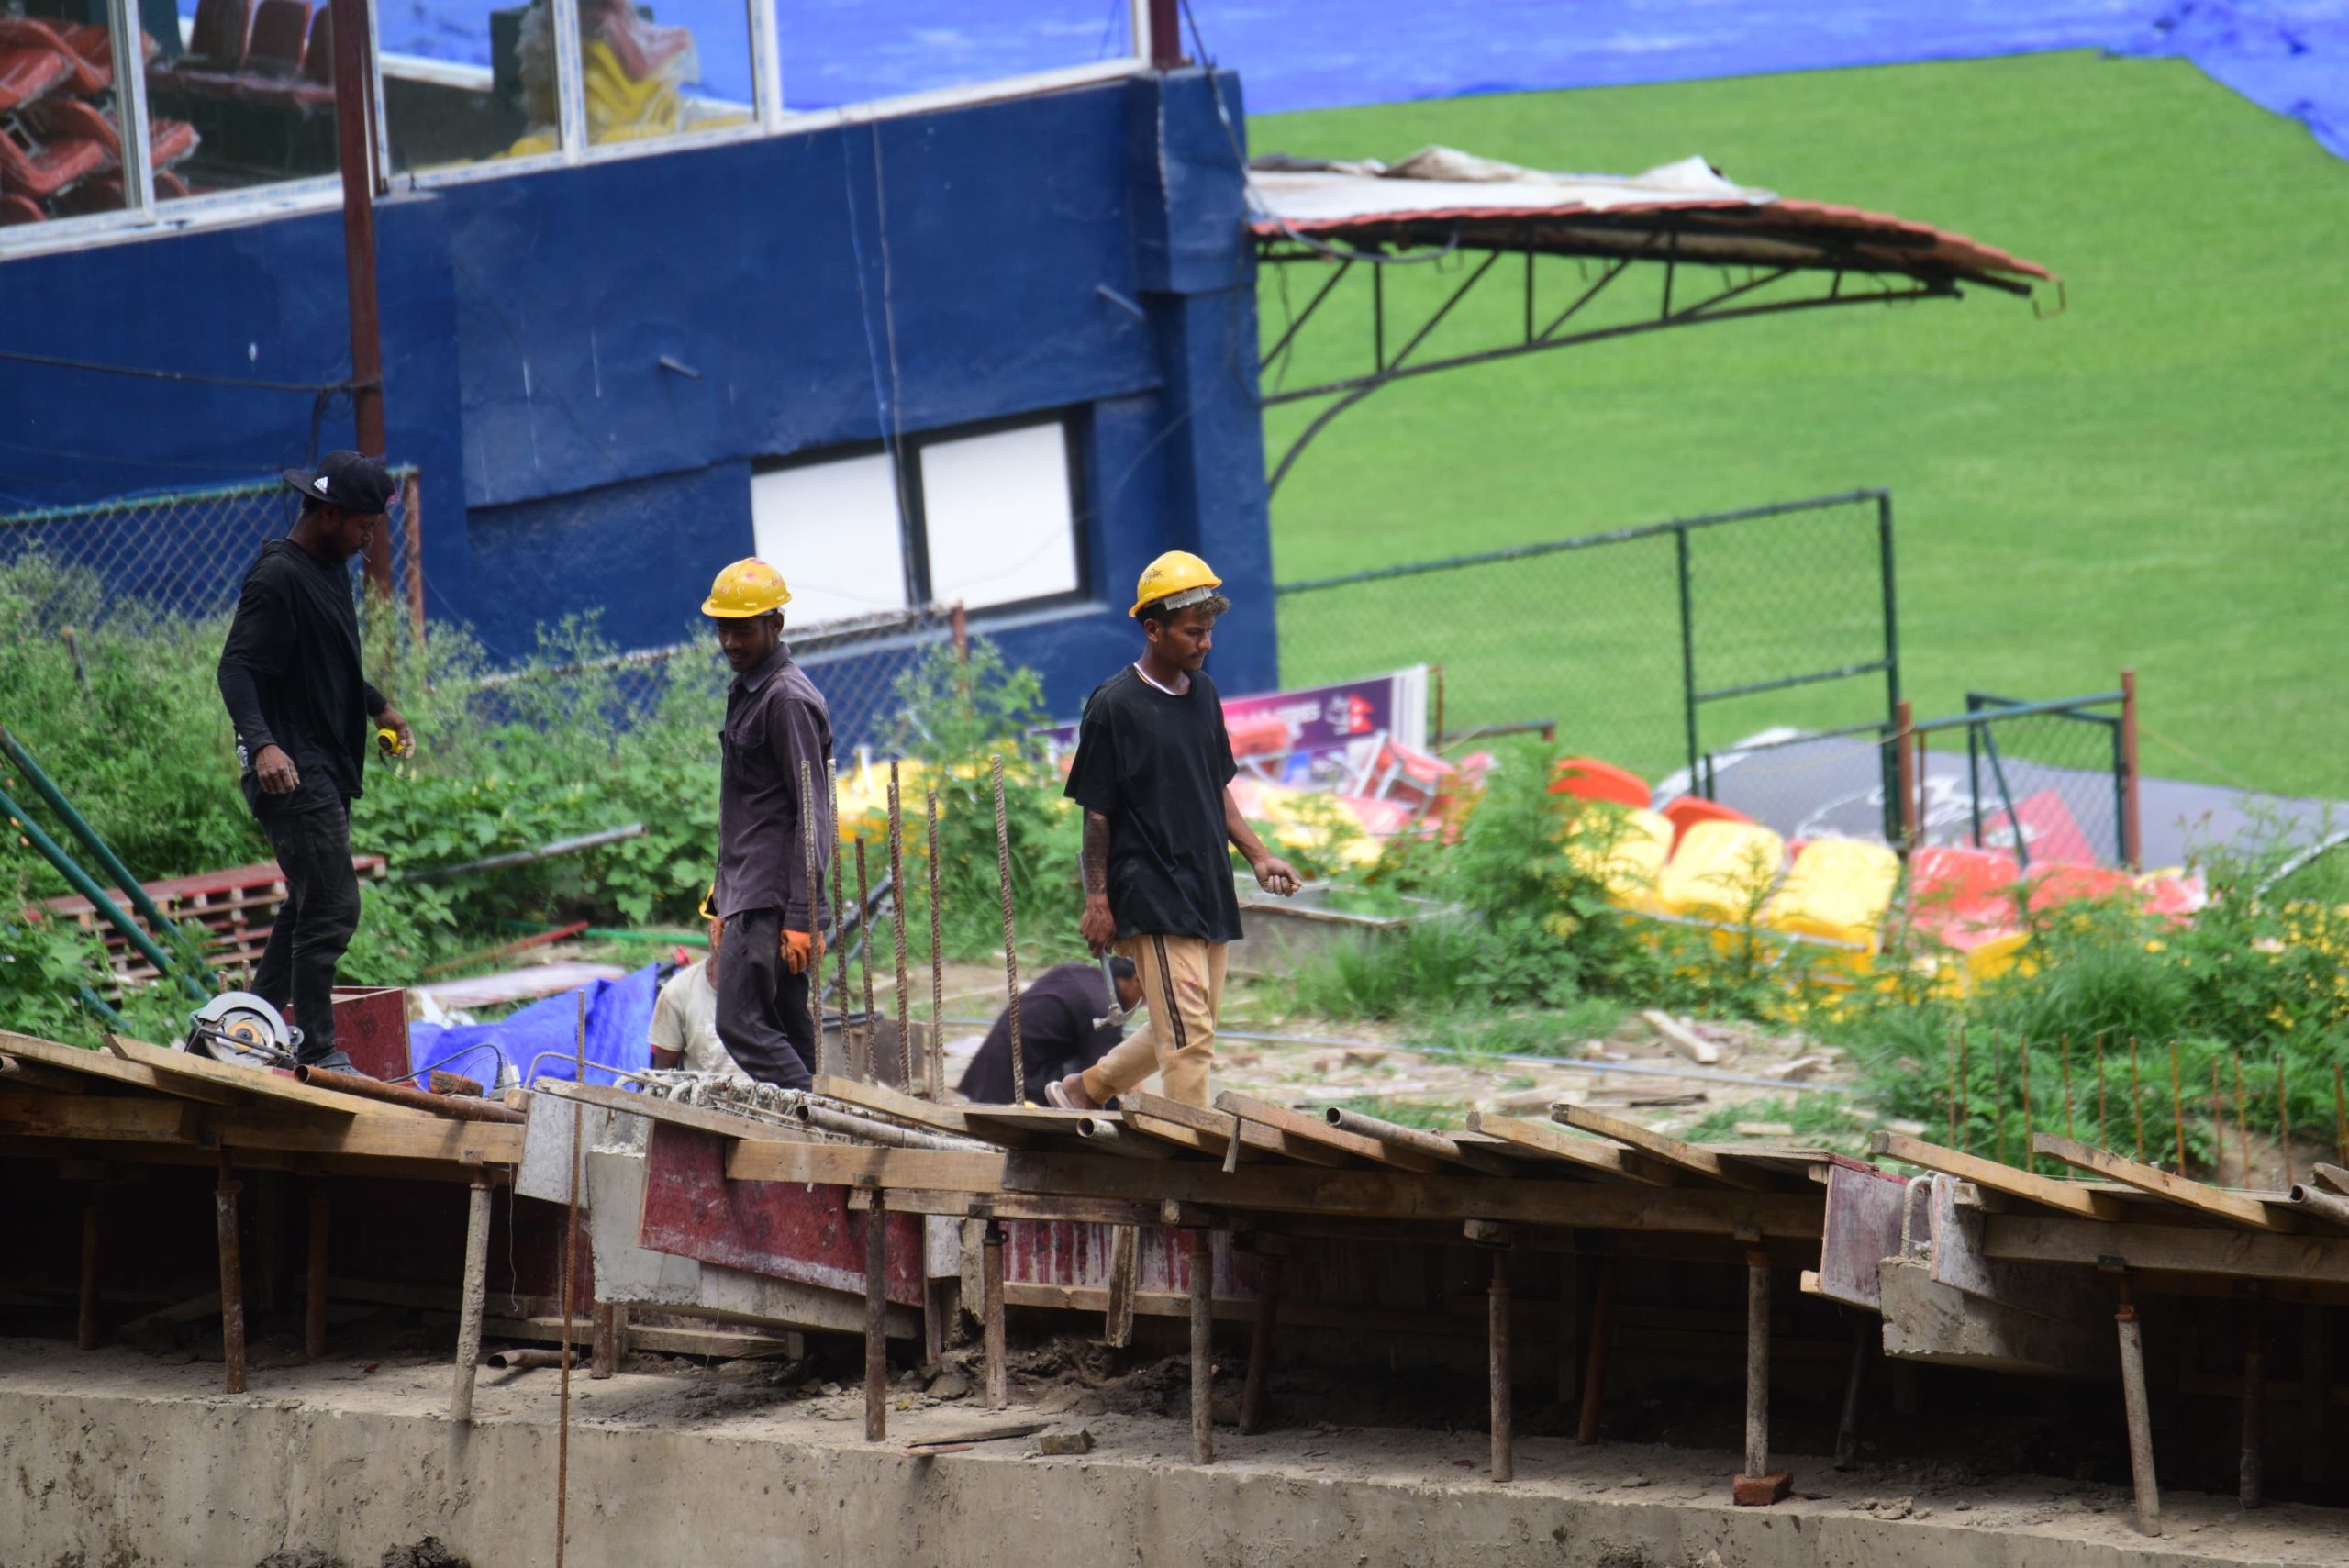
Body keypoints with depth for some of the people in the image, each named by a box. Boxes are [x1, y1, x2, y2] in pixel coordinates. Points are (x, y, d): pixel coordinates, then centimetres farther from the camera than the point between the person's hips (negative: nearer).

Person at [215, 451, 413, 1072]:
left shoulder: (331, 569, 15)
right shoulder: (277, 577, -16)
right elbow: (236, 667, -23)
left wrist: (378, 706, 36)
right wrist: (261, 742, -36)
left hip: (327, 768, 11)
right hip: (291, 770, -11)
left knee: (311, 904, 15)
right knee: (333, 907, -12)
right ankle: (317, 1054, -9)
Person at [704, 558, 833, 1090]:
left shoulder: (787, 698, -12)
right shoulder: (747, 691, 18)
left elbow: (812, 814, -17)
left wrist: (801, 917, -21)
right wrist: (725, 886, 22)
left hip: (772, 899, -10)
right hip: (751, 895, 10)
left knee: (742, 1024, -15)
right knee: (789, 1035, 8)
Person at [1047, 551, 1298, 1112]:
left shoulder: (1202, 692, 11)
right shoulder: (1114, 706, -11)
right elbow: (1097, 812, -9)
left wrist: (1257, 855, 11)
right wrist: (1097, 900, -10)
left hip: (1209, 894, 8)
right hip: (1152, 896, -8)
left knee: (1192, 1029, 13)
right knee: (1187, 1033, -12)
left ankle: (1084, 1090, 30)